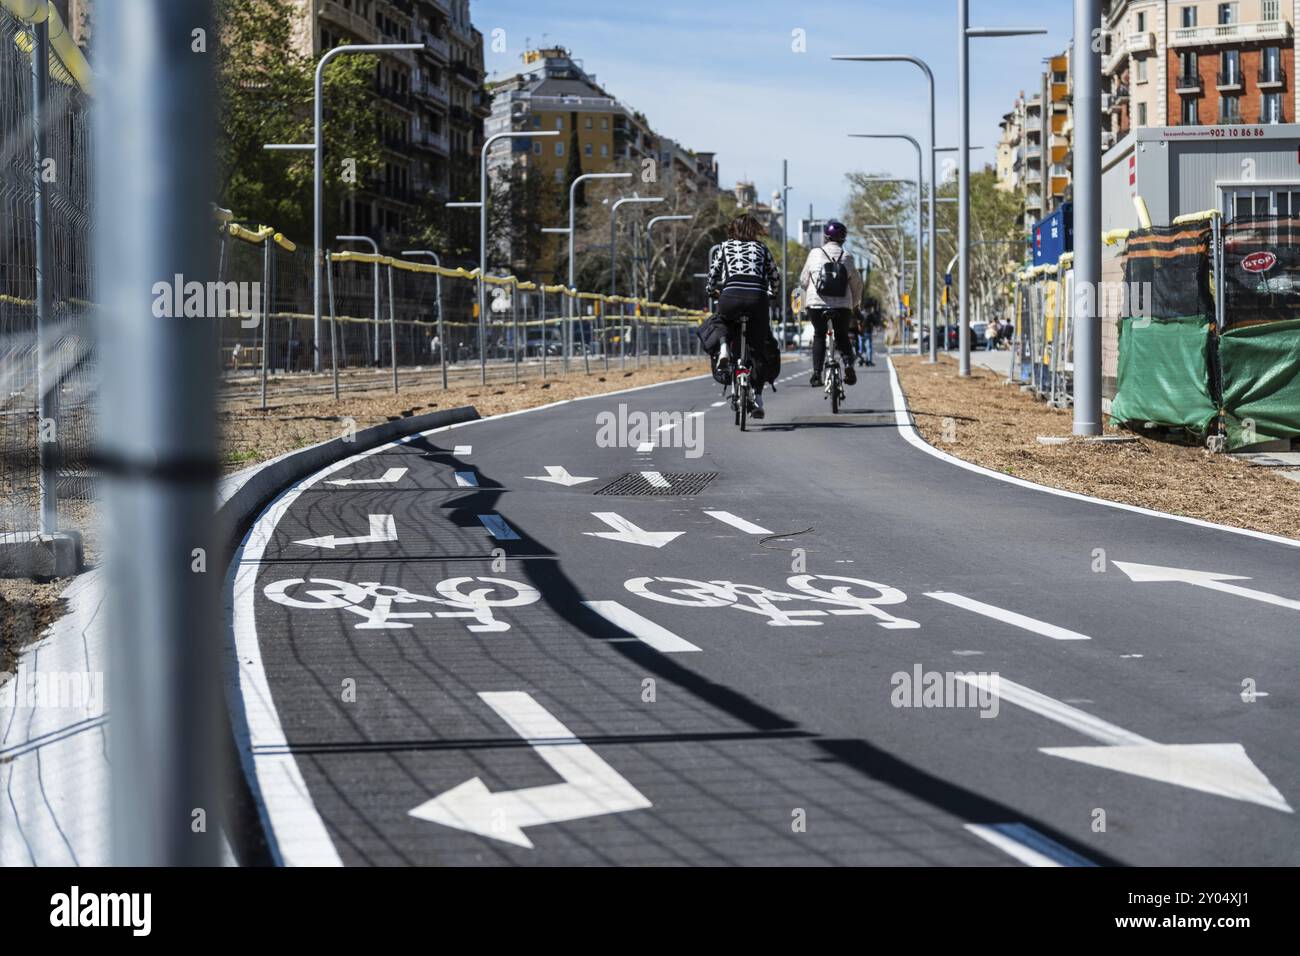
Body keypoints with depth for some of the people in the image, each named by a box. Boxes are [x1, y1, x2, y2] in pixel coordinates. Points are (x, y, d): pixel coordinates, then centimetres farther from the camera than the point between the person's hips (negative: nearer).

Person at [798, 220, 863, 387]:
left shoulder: (815, 254, 1)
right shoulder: (847, 257, 3)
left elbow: (803, 281, 7)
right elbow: (857, 284, 6)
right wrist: (854, 303, 22)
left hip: (816, 304, -1)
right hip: (842, 305, 1)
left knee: (819, 335, 14)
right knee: (842, 336, 17)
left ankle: (817, 372, 1)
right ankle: (848, 363, -9)